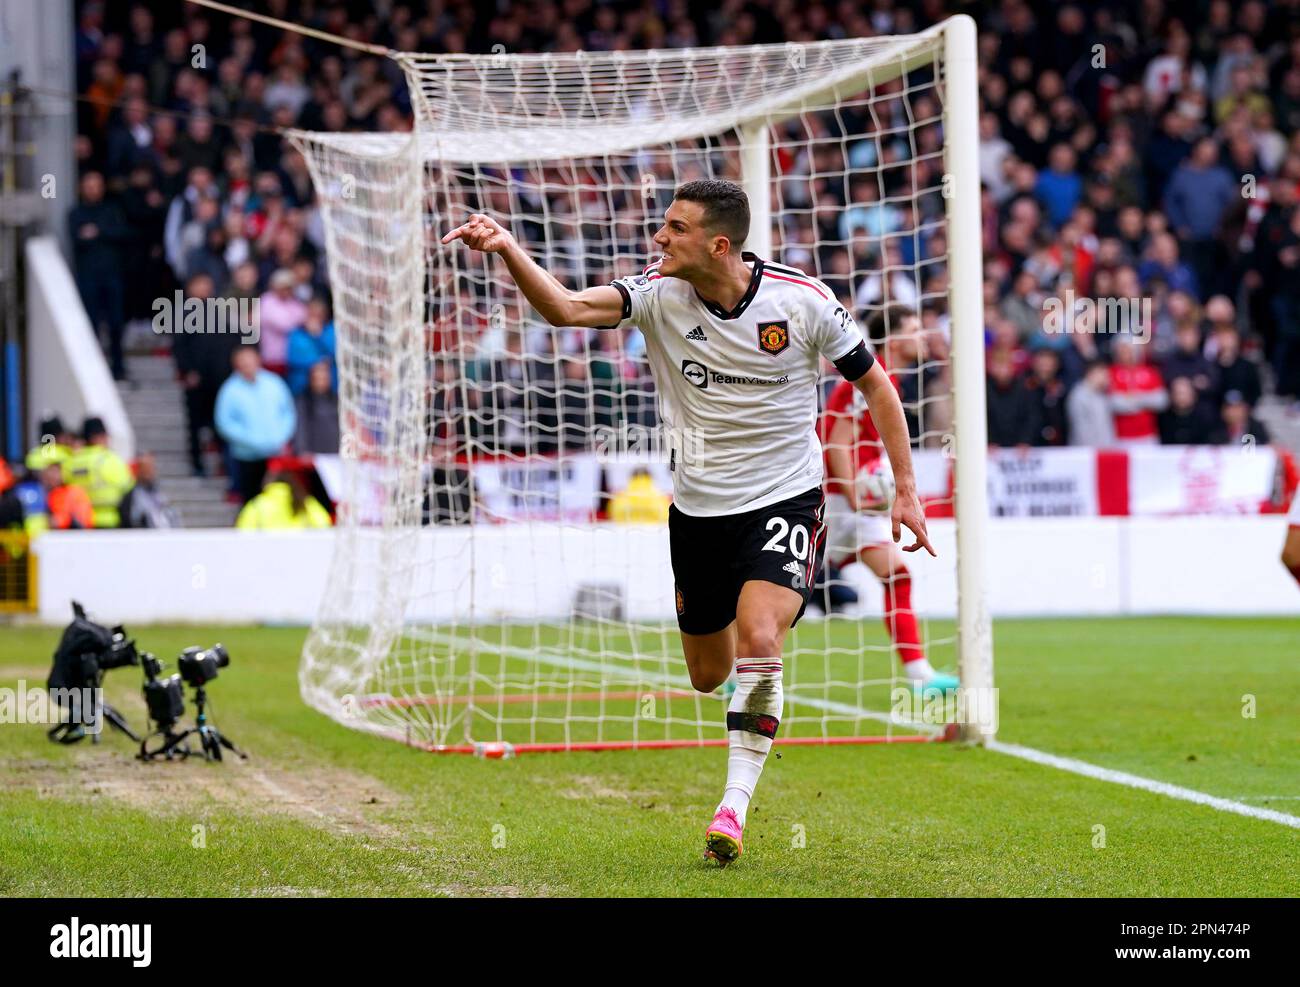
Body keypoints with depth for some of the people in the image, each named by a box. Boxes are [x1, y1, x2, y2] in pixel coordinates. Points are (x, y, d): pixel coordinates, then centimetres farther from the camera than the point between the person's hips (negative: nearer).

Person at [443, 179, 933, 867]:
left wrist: (905, 489, -2)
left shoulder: (803, 299, -13)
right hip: (698, 507, 3)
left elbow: (874, 384, 0)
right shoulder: (658, 294, -11)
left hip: (785, 500, -3)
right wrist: (508, 249, -43)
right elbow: (566, 308, -26)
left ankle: (733, 809, -16)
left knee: (758, 640, -26)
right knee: (709, 675, 12)